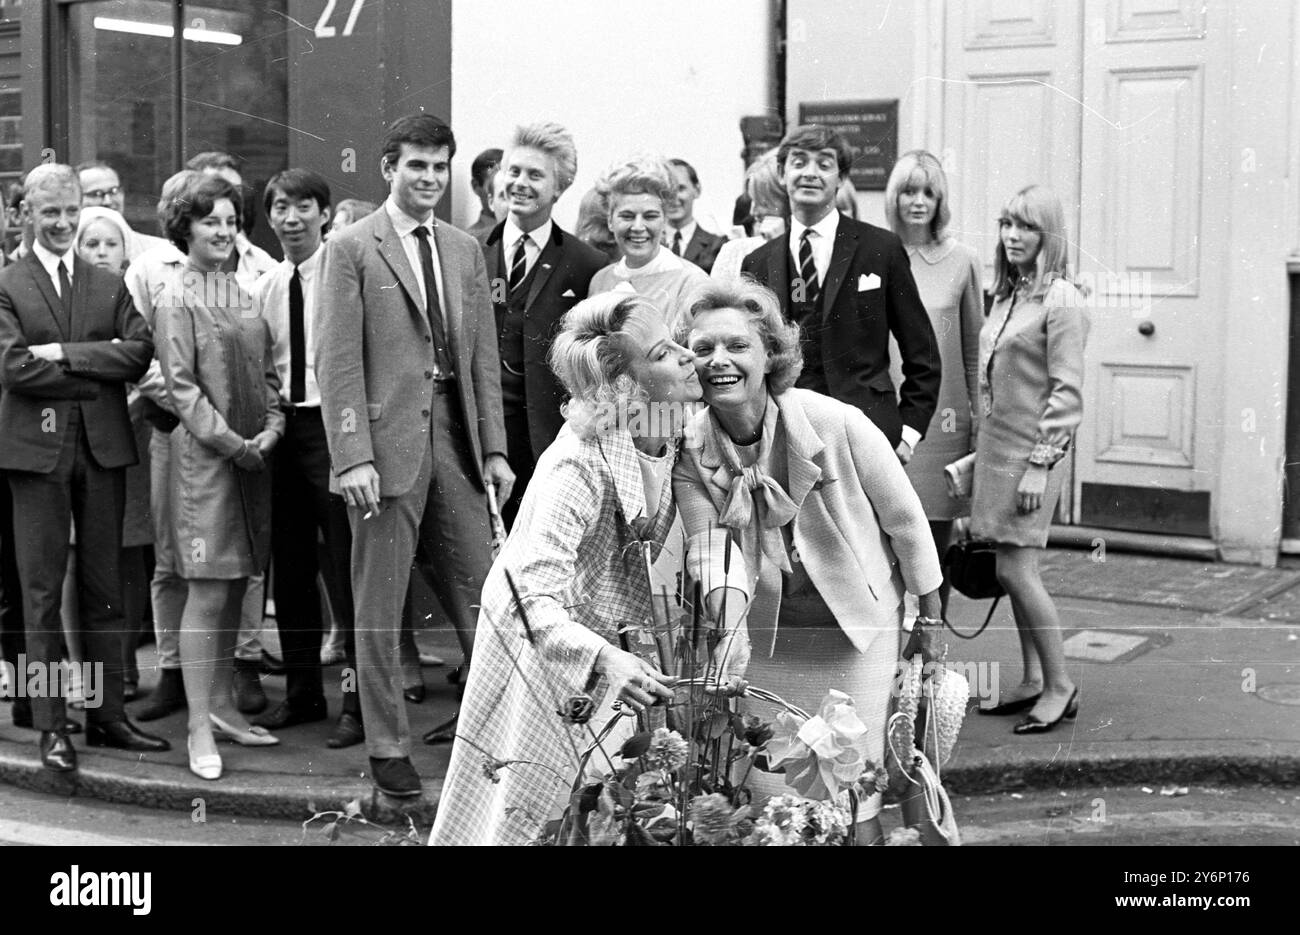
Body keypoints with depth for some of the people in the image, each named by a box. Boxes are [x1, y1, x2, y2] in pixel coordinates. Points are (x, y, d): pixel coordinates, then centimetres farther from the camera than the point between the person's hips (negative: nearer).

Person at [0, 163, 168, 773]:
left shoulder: (110, 286, 13)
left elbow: (140, 352, -2)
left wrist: (64, 354, -11)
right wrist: (99, 370, -9)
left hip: (103, 447, 3)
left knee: (104, 587, 7)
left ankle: (107, 715, 15)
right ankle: (51, 727, 6)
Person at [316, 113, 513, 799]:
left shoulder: (465, 250, 14)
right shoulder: (351, 249, -2)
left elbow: (484, 356, 14)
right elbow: (337, 361, -7)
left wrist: (494, 447, 7)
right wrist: (352, 456, -16)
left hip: (457, 441, 5)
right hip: (387, 442, -5)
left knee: (484, 595, 6)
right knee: (379, 607, 4)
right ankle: (387, 744, 13)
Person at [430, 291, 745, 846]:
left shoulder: (674, 436, -11)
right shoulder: (580, 466, -32)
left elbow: (705, 527, -12)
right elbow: (533, 597, -37)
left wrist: (728, 605, -32)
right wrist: (601, 660, -53)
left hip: (618, 638, 6)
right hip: (542, 646, -6)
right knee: (535, 806, 6)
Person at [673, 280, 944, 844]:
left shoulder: (837, 424, -21)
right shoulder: (689, 458, -12)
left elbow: (905, 519, -8)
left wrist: (931, 618, 2)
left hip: (858, 629, -2)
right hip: (767, 637, 2)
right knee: (767, 791, 7)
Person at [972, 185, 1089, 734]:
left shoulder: (1061, 301, -12)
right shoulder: (1006, 294, 13)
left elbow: (1066, 391, -15)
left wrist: (1041, 464, -19)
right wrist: (980, 452, 16)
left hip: (1030, 453, -8)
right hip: (995, 449, 8)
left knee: (1016, 571, -8)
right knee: (1012, 572, 11)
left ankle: (1060, 686, 6)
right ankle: (1033, 681, 21)